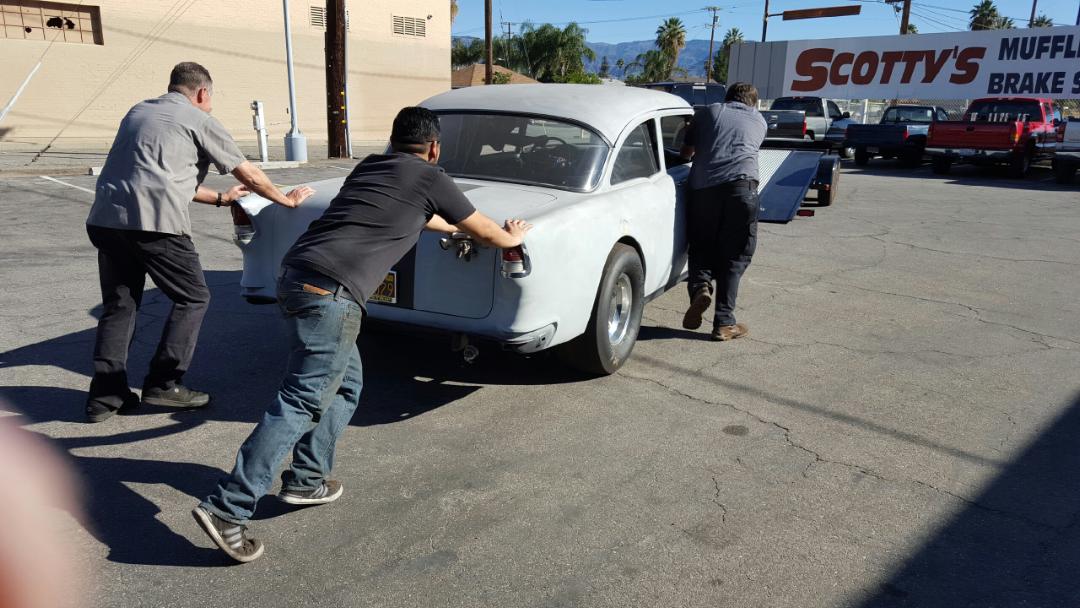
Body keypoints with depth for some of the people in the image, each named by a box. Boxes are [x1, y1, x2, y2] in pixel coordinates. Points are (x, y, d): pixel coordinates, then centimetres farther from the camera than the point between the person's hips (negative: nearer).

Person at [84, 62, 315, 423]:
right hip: (154, 223, -7)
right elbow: (250, 176, 11)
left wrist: (219, 198, 40)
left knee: (118, 306, 16)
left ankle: (104, 395, 16)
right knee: (192, 299, 9)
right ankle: (163, 384, 7)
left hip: (103, 219, 7)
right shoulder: (199, 120, 7)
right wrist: (286, 199, 27)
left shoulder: (138, 112, 27)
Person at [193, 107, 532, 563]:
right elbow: (489, 234, 19)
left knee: (345, 386, 21)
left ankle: (306, 480, 21)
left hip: (294, 275, 9)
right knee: (302, 402, -9)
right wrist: (514, 236, 40)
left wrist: (455, 227, 59)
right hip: (330, 292, -9)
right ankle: (227, 508, -11)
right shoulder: (430, 178, 6)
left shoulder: (369, 167, 25)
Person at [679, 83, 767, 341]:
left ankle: (700, 286, -9)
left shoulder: (707, 112, 23)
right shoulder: (760, 121, 25)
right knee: (734, 256, 6)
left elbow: (686, 151, 29)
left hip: (702, 186, 1)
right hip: (741, 186, -1)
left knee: (701, 246, 19)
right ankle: (724, 322, 3)